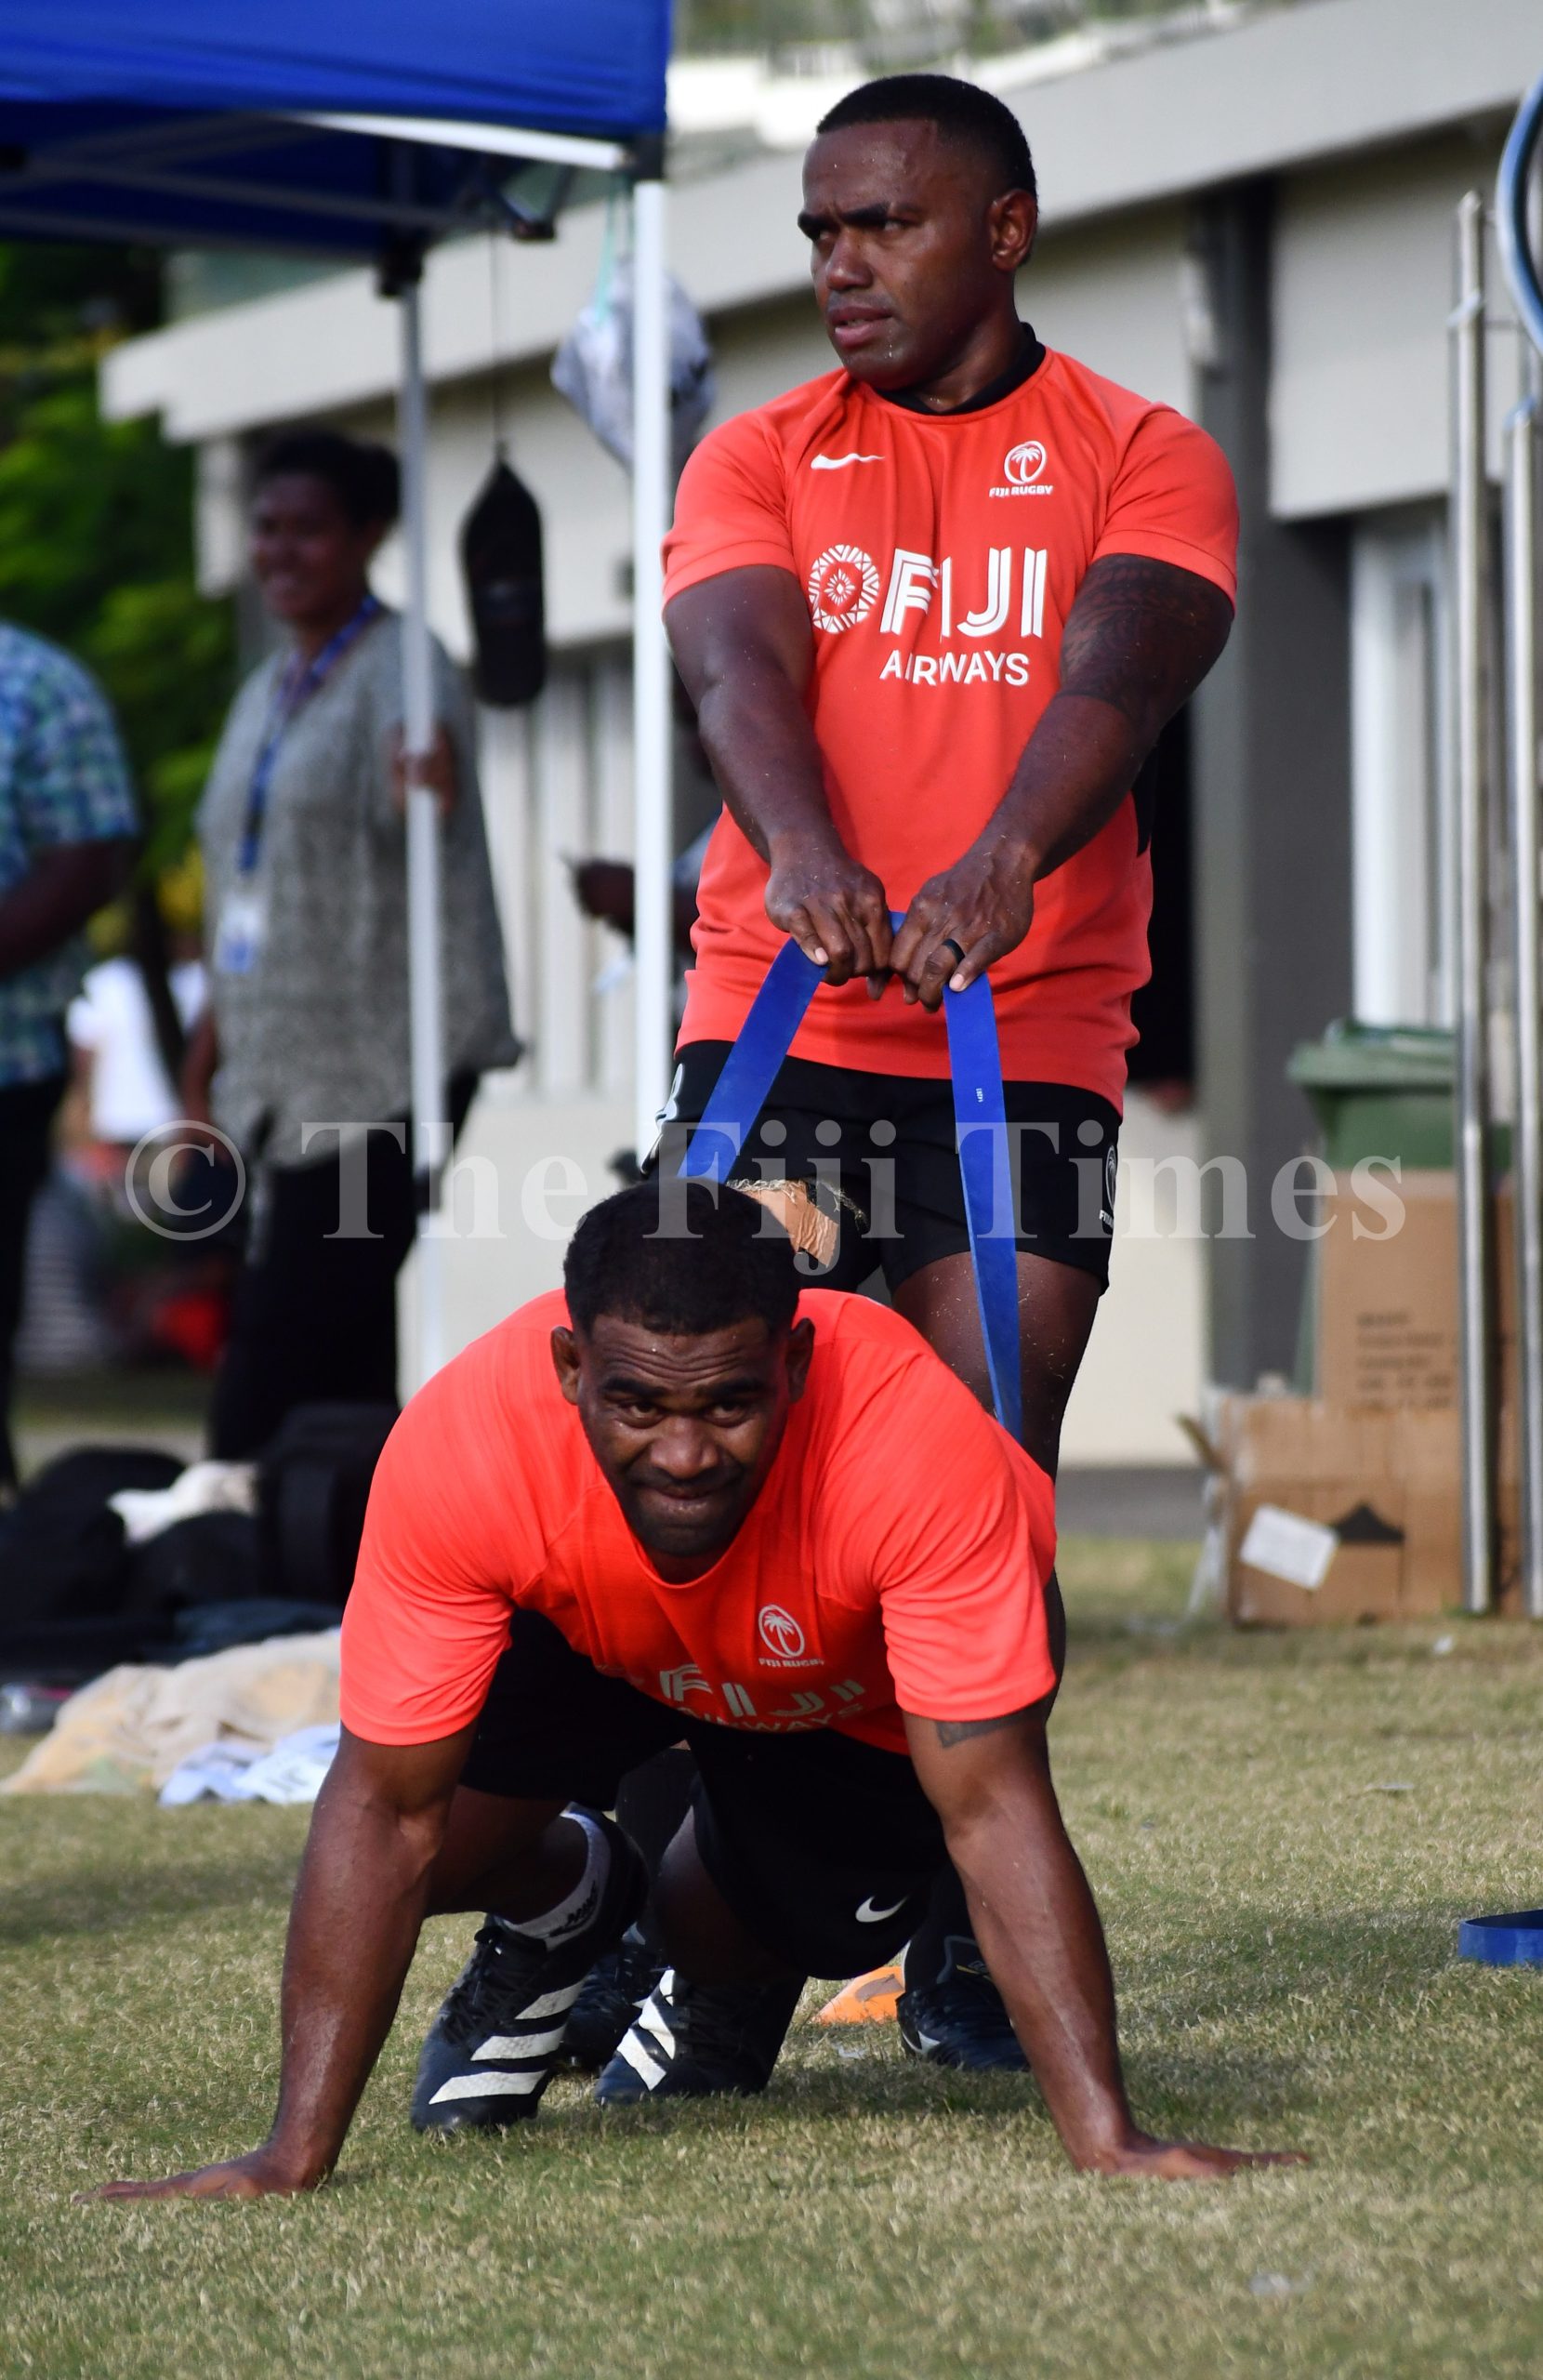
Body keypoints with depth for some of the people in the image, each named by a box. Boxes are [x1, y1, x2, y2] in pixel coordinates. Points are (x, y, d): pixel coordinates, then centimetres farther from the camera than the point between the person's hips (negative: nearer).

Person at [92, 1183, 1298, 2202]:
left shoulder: (922, 1448, -44)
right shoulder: (461, 1445, -39)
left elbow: (994, 1807, -40)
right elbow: (386, 1810, -33)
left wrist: (1106, 2138, -46)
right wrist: (296, 2157, -36)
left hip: (851, 1688, 0)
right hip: (586, 1642, 0)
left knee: (795, 1924, -15)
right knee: (448, 1825, -22)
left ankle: (728, 1982, 25)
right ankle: (565, 1902, 15)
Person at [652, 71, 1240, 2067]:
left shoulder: (1139, 461, 5)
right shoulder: (760, 459, 11)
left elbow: (1118, 674, -14)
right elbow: (742, 666, -9)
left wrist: (1000, 866, -35)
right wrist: (803, 856, -32)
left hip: (1032, 1044, -1)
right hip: (779, 1028, 1)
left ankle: (964, 1945, 4)